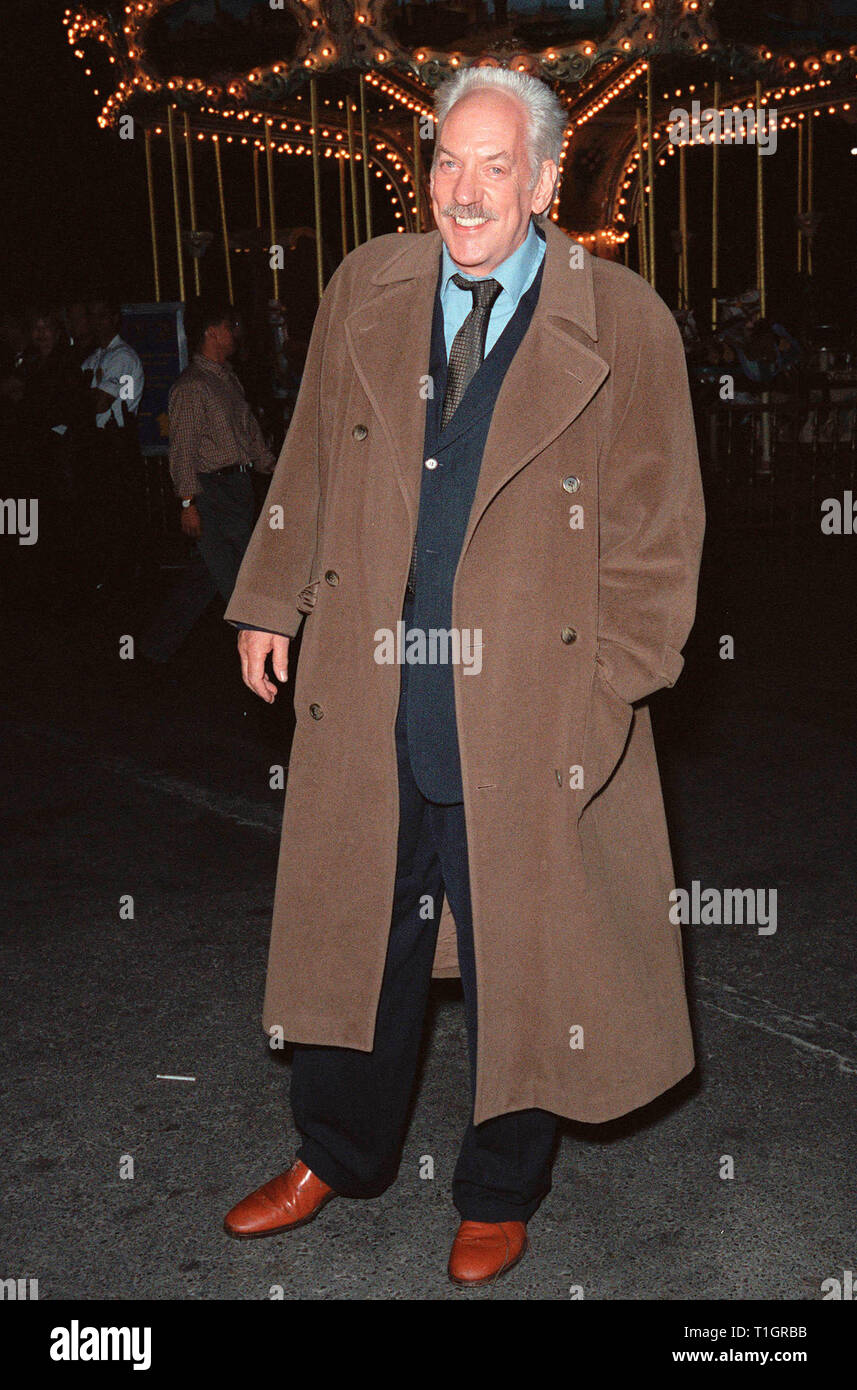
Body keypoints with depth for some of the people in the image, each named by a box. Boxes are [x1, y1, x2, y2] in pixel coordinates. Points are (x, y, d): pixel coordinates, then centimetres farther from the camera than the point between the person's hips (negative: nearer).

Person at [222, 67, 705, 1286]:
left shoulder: (625, 324, -5)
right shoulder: (364, 291, 6)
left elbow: (657, 528, -4)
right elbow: (309, 466, 15)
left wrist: (611, 687, -10)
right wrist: (271, 603, 12)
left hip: (532, 716, -3)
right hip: (369, 694, 4)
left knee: (520, 958, 11)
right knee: (353, 931, 17)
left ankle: (499, 1199, 34)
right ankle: (338, 1158, 41)